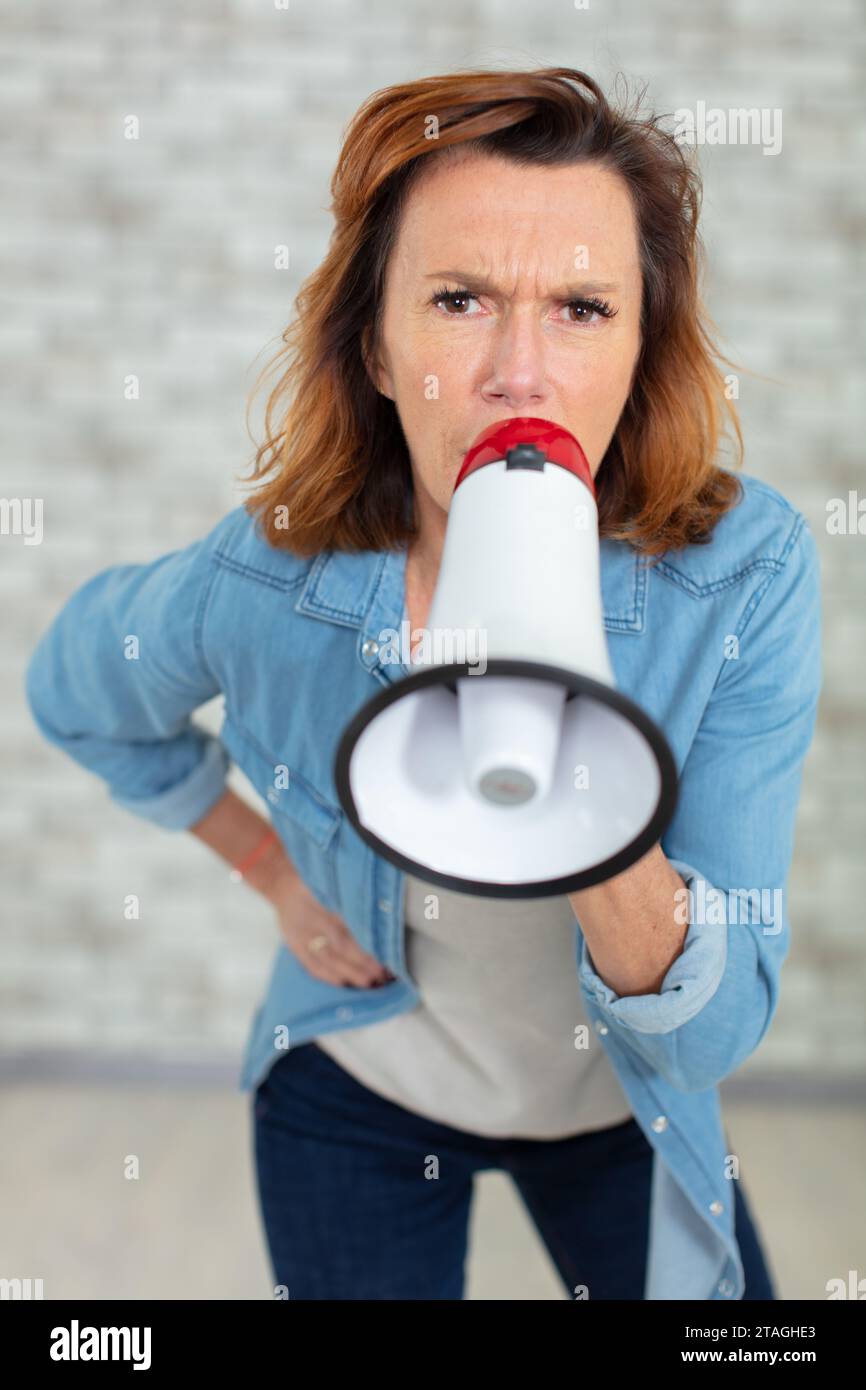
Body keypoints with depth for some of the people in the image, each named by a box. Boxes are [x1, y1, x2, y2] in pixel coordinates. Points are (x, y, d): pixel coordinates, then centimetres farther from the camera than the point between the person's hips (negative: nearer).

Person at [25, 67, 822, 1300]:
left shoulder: (745, 574, -28)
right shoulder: (261, 585, -26)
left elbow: (713, 1035, -27)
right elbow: (74, 691, 0)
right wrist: (274, 867, -4)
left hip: (621, 1106, 1)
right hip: (358, 1097, 0)